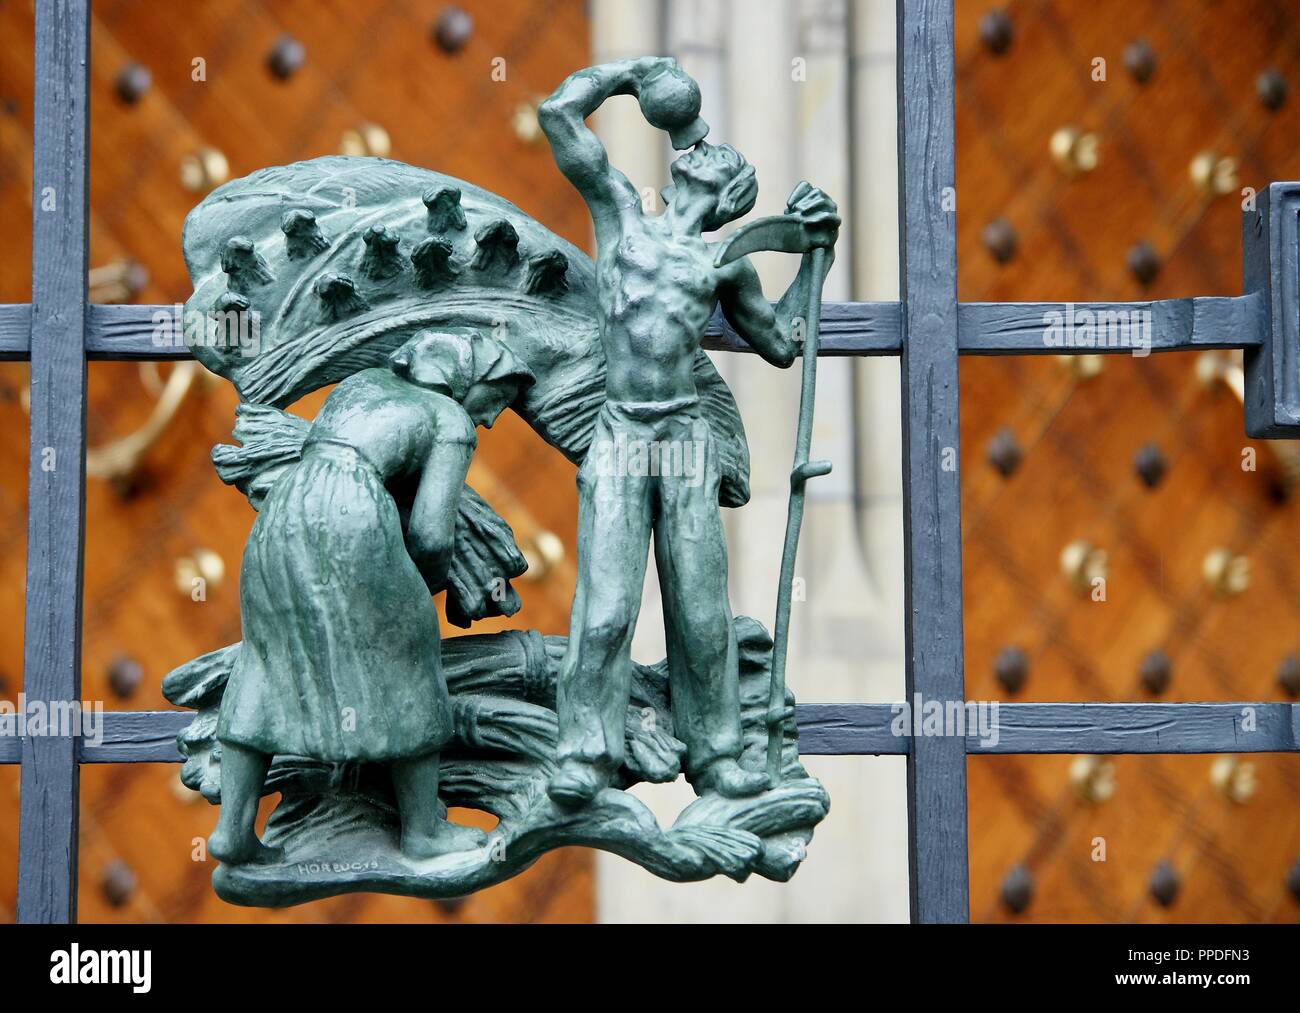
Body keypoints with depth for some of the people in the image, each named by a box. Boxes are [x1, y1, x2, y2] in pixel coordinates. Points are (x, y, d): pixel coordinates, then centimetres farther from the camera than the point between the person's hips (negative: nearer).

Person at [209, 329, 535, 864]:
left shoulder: (362, 379, 31)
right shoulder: (452, 420, 12)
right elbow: (430, 533, 1)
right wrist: (432, 580, 23)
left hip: (280, 514, 6)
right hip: (351, 517, -6)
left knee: (270, 664, 17)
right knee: (400, 664, 11)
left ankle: (233, 827, 10)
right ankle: (421, 829, 19)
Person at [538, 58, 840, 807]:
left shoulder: (727, 264, 15)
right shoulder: (620, 209, 12)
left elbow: (781, 344, 24)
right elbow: (559, 112, 7)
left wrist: (819, 250, 20)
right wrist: (637, 71, 17)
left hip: (688, 436, 2)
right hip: (618, 436, -2)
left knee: (702, 605, 3)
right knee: (606, 606, -9)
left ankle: (714, 753, 11)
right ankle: (586, 755, -4)